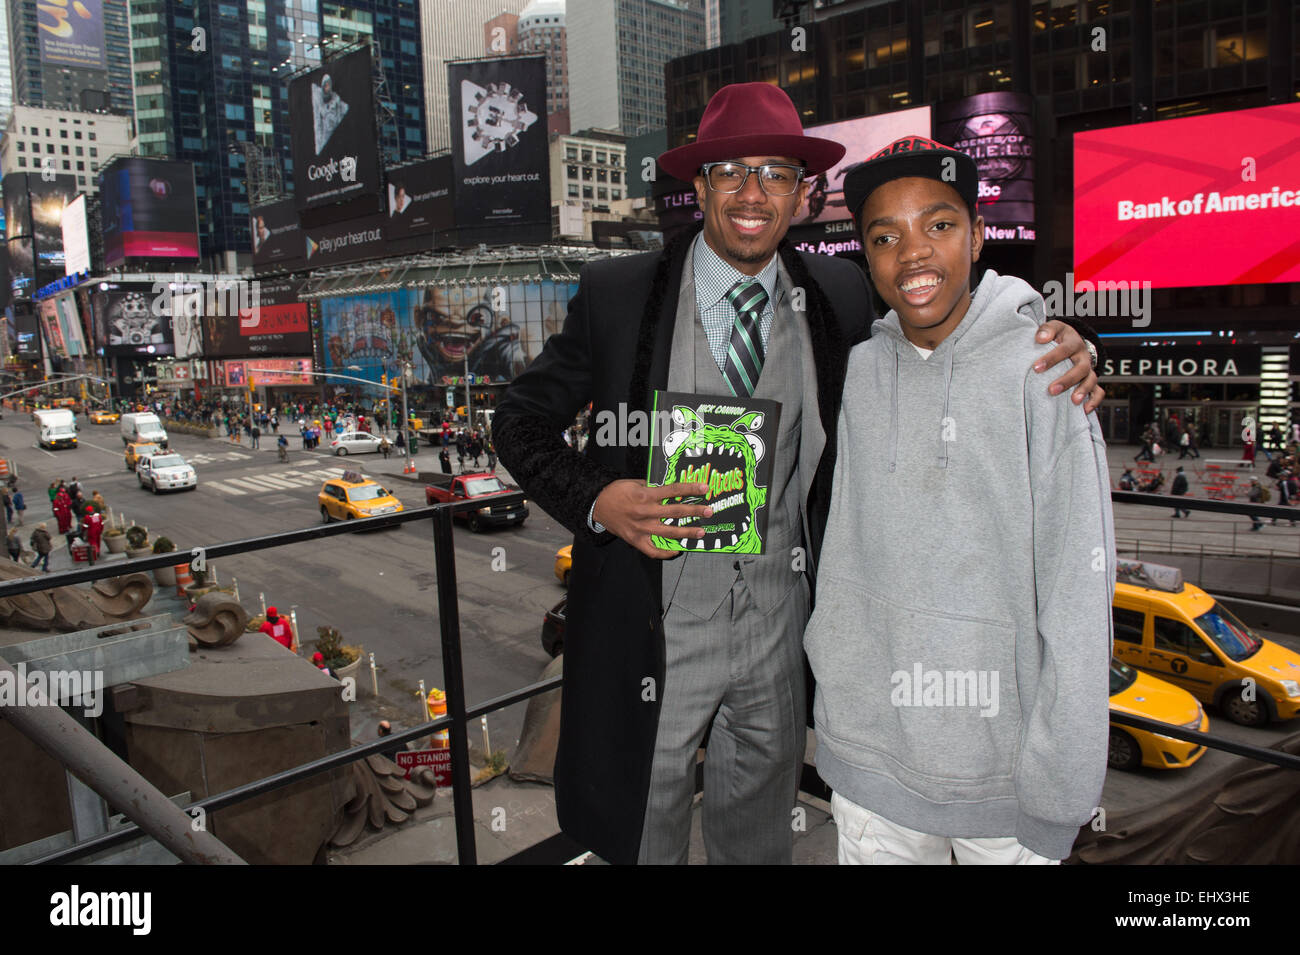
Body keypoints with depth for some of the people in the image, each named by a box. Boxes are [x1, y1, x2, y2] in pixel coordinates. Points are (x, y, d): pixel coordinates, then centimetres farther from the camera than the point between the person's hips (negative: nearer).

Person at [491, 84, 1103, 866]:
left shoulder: (842, 297, -2)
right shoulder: (617, 295, -9)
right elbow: (521, 422, -2)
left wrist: (1049, 351, -12)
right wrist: (597, 499, -20)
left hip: (780, 636, 3)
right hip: (656, 634, -2)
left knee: (760, 840, 26)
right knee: (644, 835, 19)